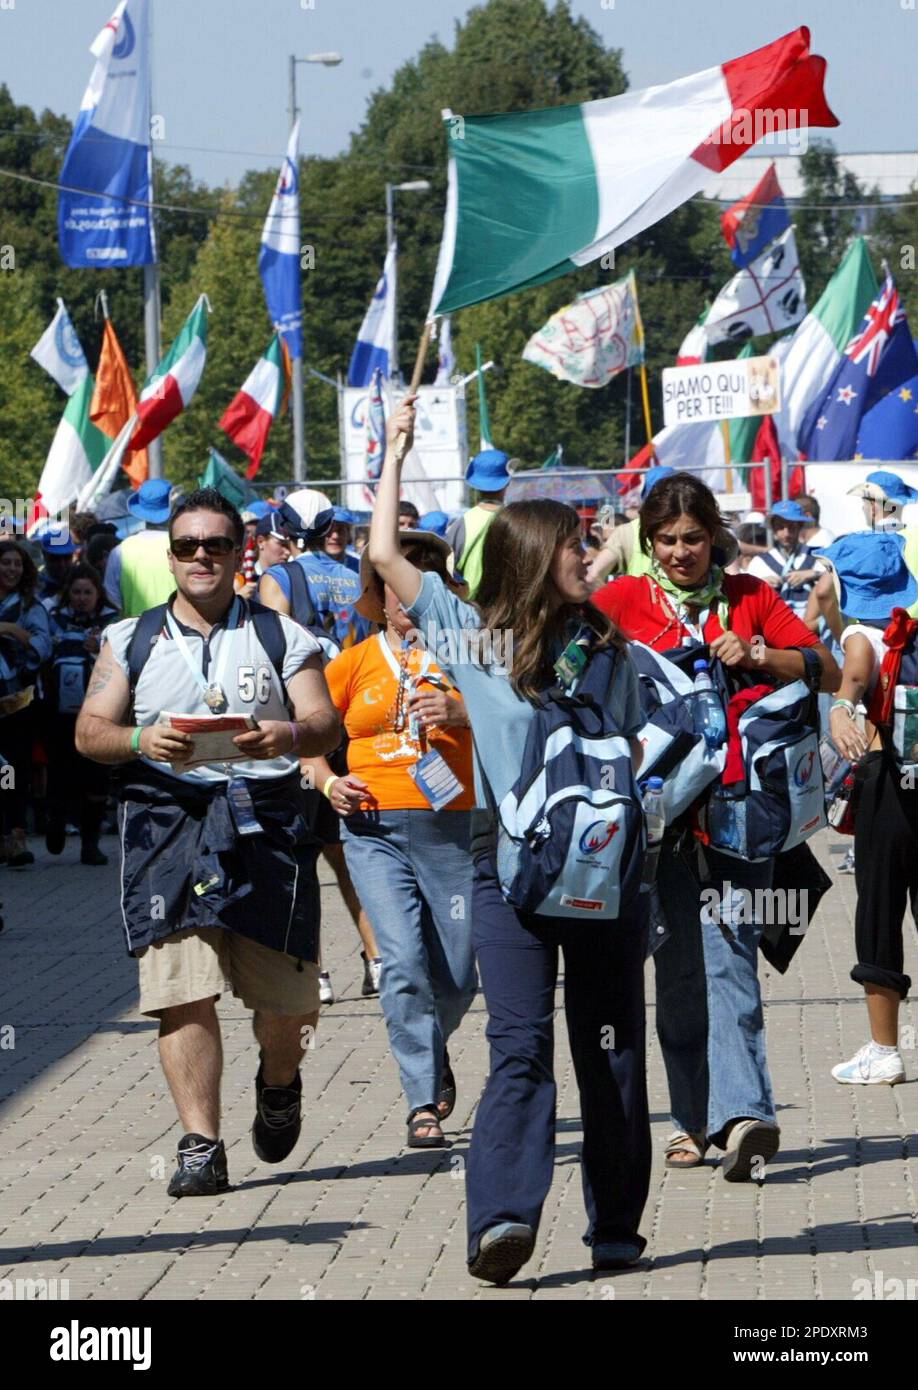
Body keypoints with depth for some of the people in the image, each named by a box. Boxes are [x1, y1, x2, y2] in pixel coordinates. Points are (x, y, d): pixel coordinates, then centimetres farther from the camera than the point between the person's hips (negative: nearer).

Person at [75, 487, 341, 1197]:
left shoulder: (281, 637, 11)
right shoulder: (131, 641, 14)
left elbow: (328, 724, 1)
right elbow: (90, 730, 5)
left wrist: (290, 735, -23)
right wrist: (142, 740, -17)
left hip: (264, 814, 0)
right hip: (166, 818, 0)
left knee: (287, 994, 1)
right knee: (181, 991, -10)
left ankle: (279, 1082, 34)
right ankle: (200, 1145, -6)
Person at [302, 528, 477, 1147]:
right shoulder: (357, 661, 11)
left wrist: (460, 714, -20)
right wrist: (328, 781, 2)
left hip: (450, 825, 0)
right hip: (374, 826, 0)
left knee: (457, 974, 4)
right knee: (404, 962, -17)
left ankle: (432, 1054, 37)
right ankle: (424, 1105, -12)